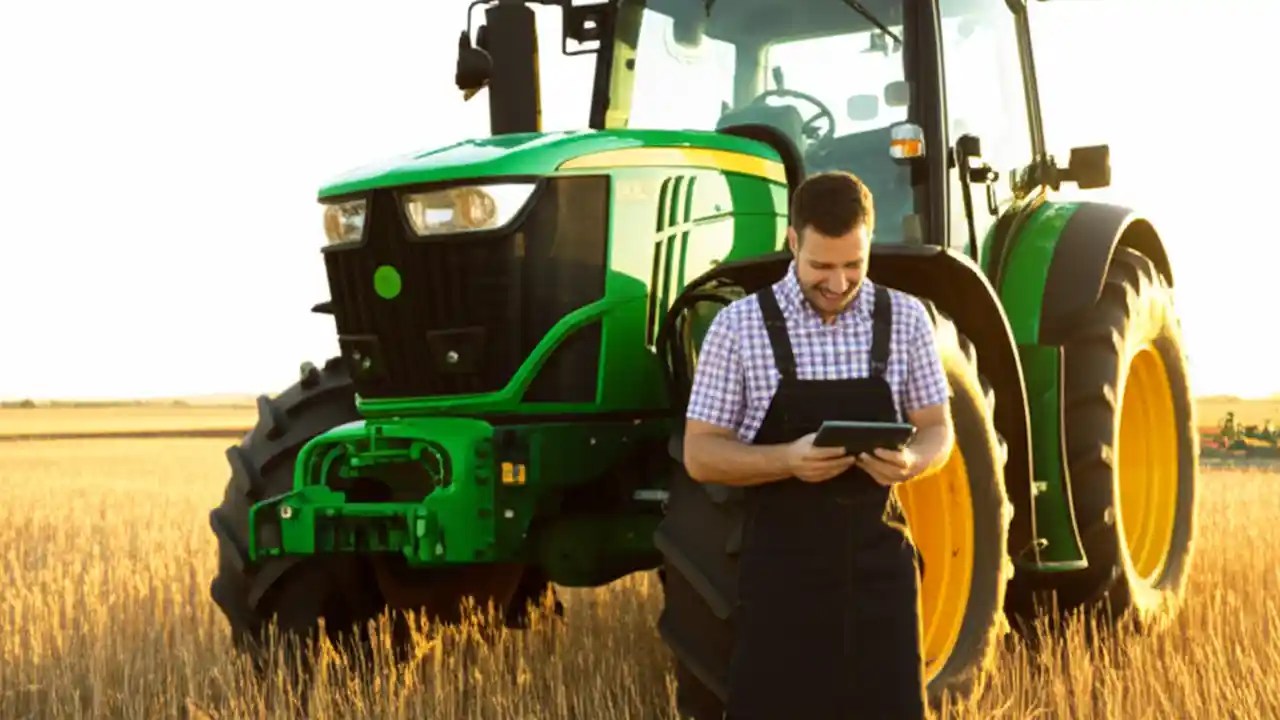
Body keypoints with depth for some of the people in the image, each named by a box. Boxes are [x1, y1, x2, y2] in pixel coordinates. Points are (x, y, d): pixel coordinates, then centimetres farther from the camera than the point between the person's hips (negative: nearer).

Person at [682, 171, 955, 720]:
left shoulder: (906, 319, 3)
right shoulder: (739, 325, -6)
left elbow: (937, 430, 8)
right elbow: (701, 454, -5)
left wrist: (910, 462, -16)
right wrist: (789, 460, -23)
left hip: (879, 567, 3)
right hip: (781, 571, -2)